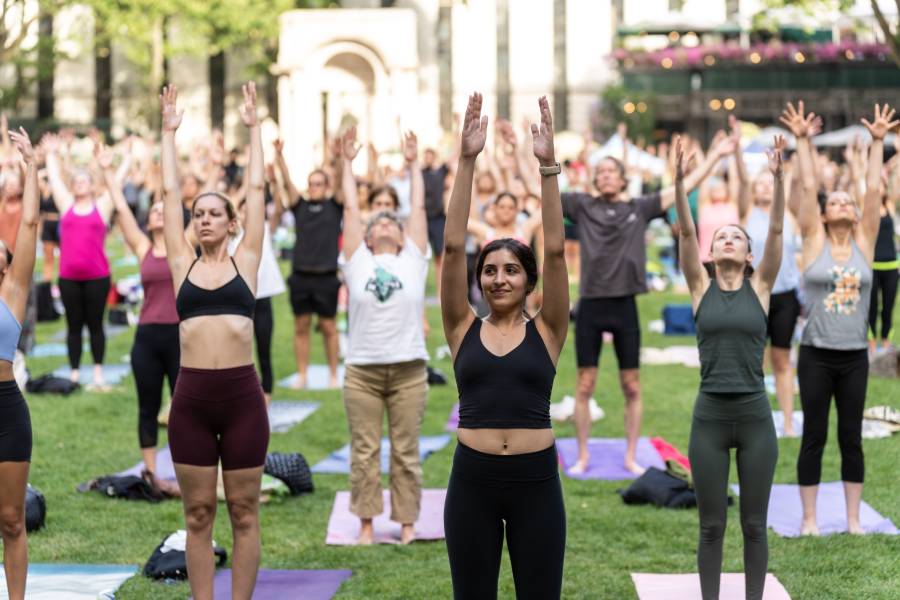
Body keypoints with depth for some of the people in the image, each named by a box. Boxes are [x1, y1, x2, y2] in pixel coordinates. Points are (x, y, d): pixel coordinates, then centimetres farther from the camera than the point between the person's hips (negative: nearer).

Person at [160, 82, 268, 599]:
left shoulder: (245, 262, 7)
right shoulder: (183, 265, 10)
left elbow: (257, 188, 9)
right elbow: (170, 193, 13)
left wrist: (254, 127, 13)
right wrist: (169, 133, 18)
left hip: (242, 393, -1)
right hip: (192, 396, 1)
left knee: (244, 512, 5)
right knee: (198, 514, 7)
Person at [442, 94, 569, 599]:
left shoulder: (546, 331, 3)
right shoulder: (464, 329, 4)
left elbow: (555, 250, -6)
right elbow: (453, 245, -4)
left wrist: (548, 166, -12)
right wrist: (467, 161, -10)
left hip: (536, 480, -1)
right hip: (473, 479, 1)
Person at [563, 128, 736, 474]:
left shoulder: (639, 209, 7)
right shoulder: (581, 206, 5)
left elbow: (684, 187, 6)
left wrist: (714, 156, 4)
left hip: (624, 306, 1)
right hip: (590, 306, -1)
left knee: (631, 387, 6)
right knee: (585, 385, 3)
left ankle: (631, 457, 16)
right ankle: (583, 457, 14)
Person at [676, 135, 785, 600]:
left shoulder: (760, 287, 5)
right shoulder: (701, 287, 5)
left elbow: (777, 230, -6)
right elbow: (685, 231, -6)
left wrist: (778, 178, -17)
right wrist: (679, 181, -18)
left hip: (755, 416, 0)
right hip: (710, 417, 0)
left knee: (754, 524, 7)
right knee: (712, 525, 6)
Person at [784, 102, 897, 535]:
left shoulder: (864, 243, 5)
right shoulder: (814, 242, 0)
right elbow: (808, 186, -4)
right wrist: (802, 141, -4)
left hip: (854, 357, 2)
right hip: (816, 356, -2)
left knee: (851, 438, 7)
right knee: (814, 437, 3)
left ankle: (853, 518, 15)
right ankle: (809, 518, 11)